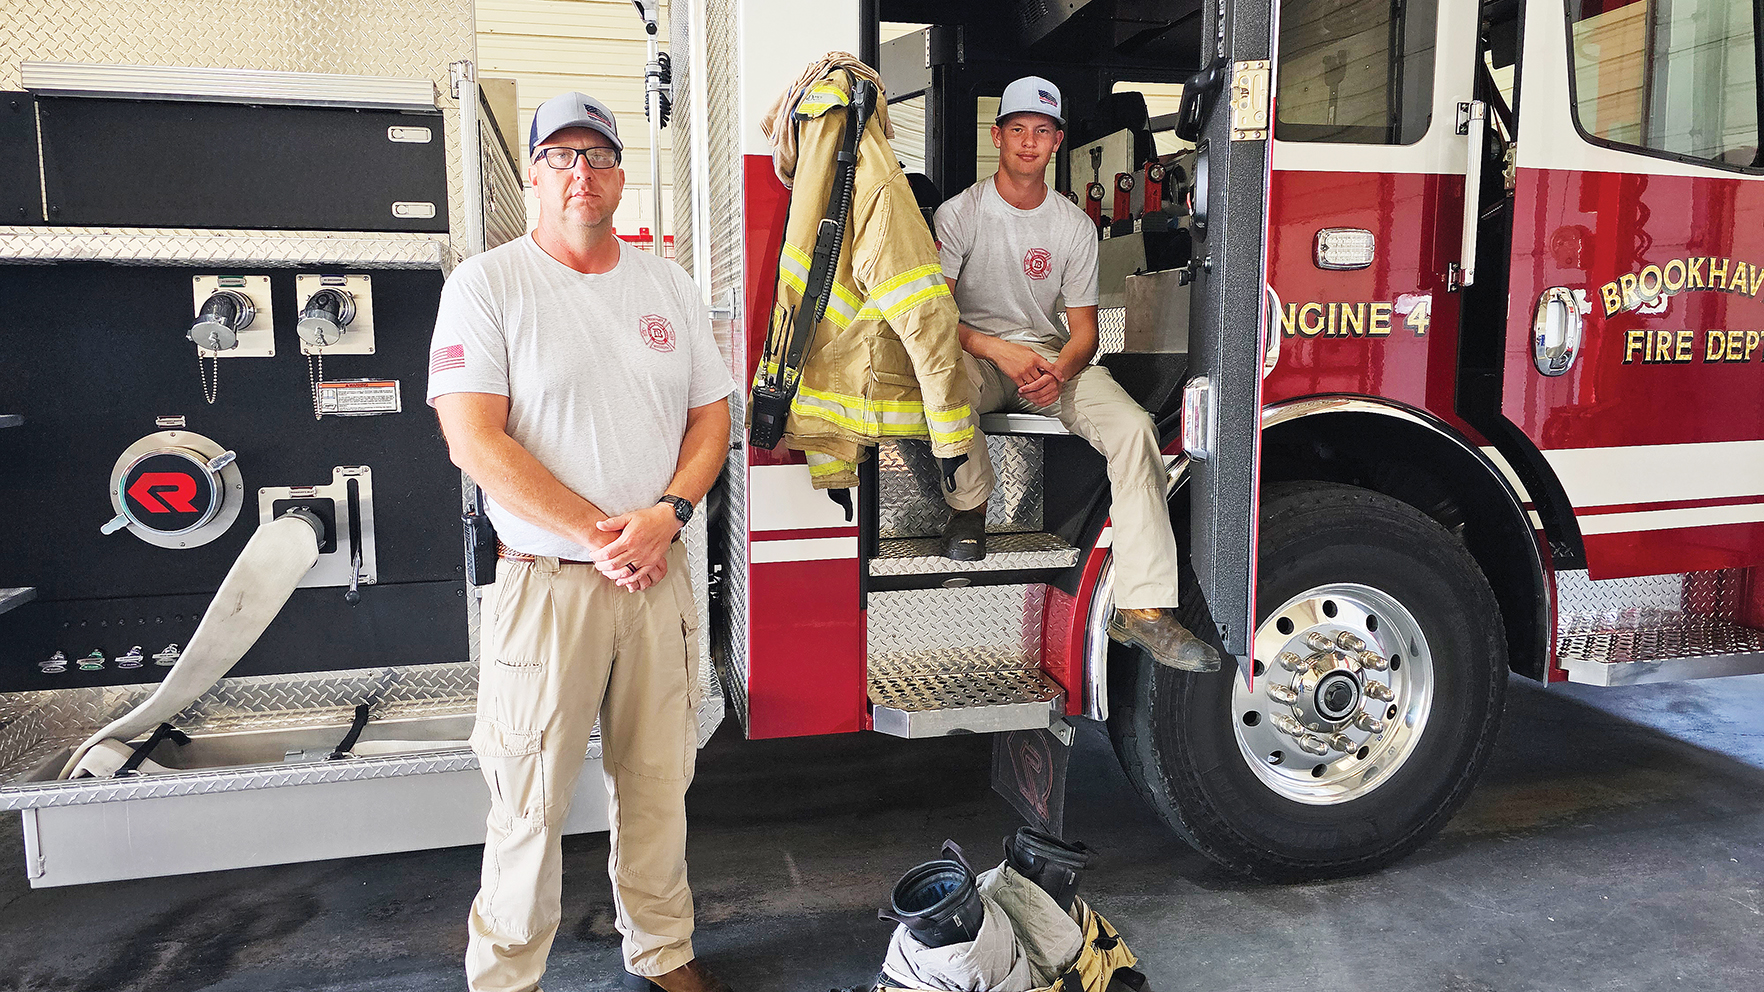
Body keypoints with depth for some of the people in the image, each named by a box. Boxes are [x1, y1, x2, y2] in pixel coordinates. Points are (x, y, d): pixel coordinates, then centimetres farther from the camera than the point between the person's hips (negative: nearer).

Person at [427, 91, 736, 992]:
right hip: (544, 582, -4)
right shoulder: (487, 285, -3)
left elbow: (711, 417, 11)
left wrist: (665, 514, -8)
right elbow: (474, 441, -12)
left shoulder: (667, 283, 11)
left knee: (660, 782, 13)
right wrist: (599, 537, -16)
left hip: (660, 576, 4)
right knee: (531, 802, 4)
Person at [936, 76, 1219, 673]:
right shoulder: (959, 213, -3)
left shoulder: (1075, 226, 6)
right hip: (976, 351, -3)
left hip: (1053, 358, 3)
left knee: (1131, 427, -25)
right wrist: (997, 350, -26)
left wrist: (1059, 370, -18)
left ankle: (1142, 608, -29)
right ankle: (969, 508, -14)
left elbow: (1084, 329, 5)